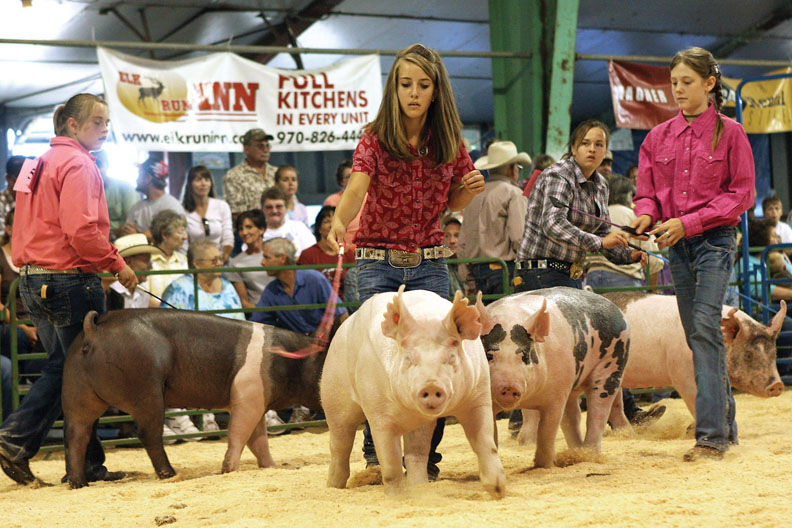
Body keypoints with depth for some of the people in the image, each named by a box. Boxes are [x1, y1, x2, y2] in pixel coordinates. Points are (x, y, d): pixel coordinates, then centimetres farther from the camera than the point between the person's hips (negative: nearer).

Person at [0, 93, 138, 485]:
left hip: (33, 279, 9)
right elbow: (81, 229, -22)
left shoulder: (42, 163, 17)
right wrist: (117, 264, -12)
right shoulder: (77, 163, -12)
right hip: (70, 281, -9)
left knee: (61, 368, 16)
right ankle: (87, 463, 7)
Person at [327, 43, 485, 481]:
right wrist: (339, 221, -44)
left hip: (428, 263, 2)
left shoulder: (448, 142, 3)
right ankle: (375, 451, 7)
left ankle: (426, 454, 8)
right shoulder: (375, 139, -6)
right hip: (378, 262, -2)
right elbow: (357, 188, -23)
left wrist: (472, 189, -7)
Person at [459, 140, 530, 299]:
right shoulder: (513, 193, -5)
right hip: (504, 268, -7)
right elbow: (519, 237, -15)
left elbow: (462, 244, 16)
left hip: (476, 270, 7)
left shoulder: (474, 195, 16)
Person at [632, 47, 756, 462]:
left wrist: (689, 222, -15)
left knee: (704, 327, -16)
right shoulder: (659, 136, 11)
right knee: (696, 333, 7)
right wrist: (646, 214, -11)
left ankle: (711, 435, -18)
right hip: (677, 245, 5)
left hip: (715, 238, -5)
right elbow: (648, 189, 13)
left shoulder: (729, 132, -2)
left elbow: (741, 194, -5)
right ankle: (725, 422, 17)